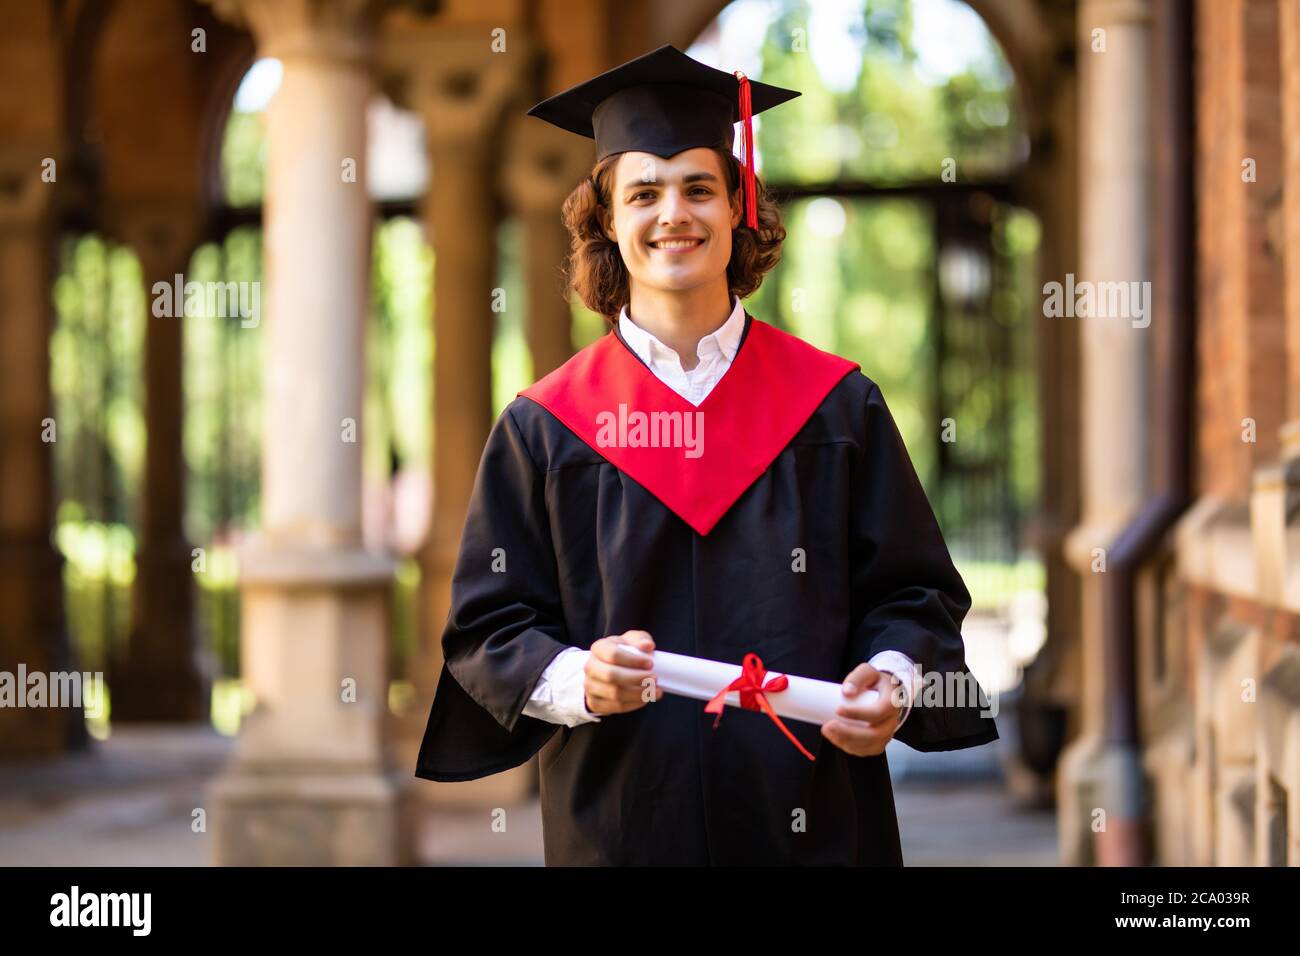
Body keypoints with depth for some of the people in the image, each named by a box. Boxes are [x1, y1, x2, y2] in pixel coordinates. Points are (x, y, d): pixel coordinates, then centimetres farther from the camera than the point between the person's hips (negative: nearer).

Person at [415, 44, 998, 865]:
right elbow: (488, 626, 0)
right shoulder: (547, 427, 1)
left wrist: (893, 683, -16)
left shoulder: (838, 405, 3)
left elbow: (913, 591, 4)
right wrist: (576, 679, -19)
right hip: (619, 821, 0)